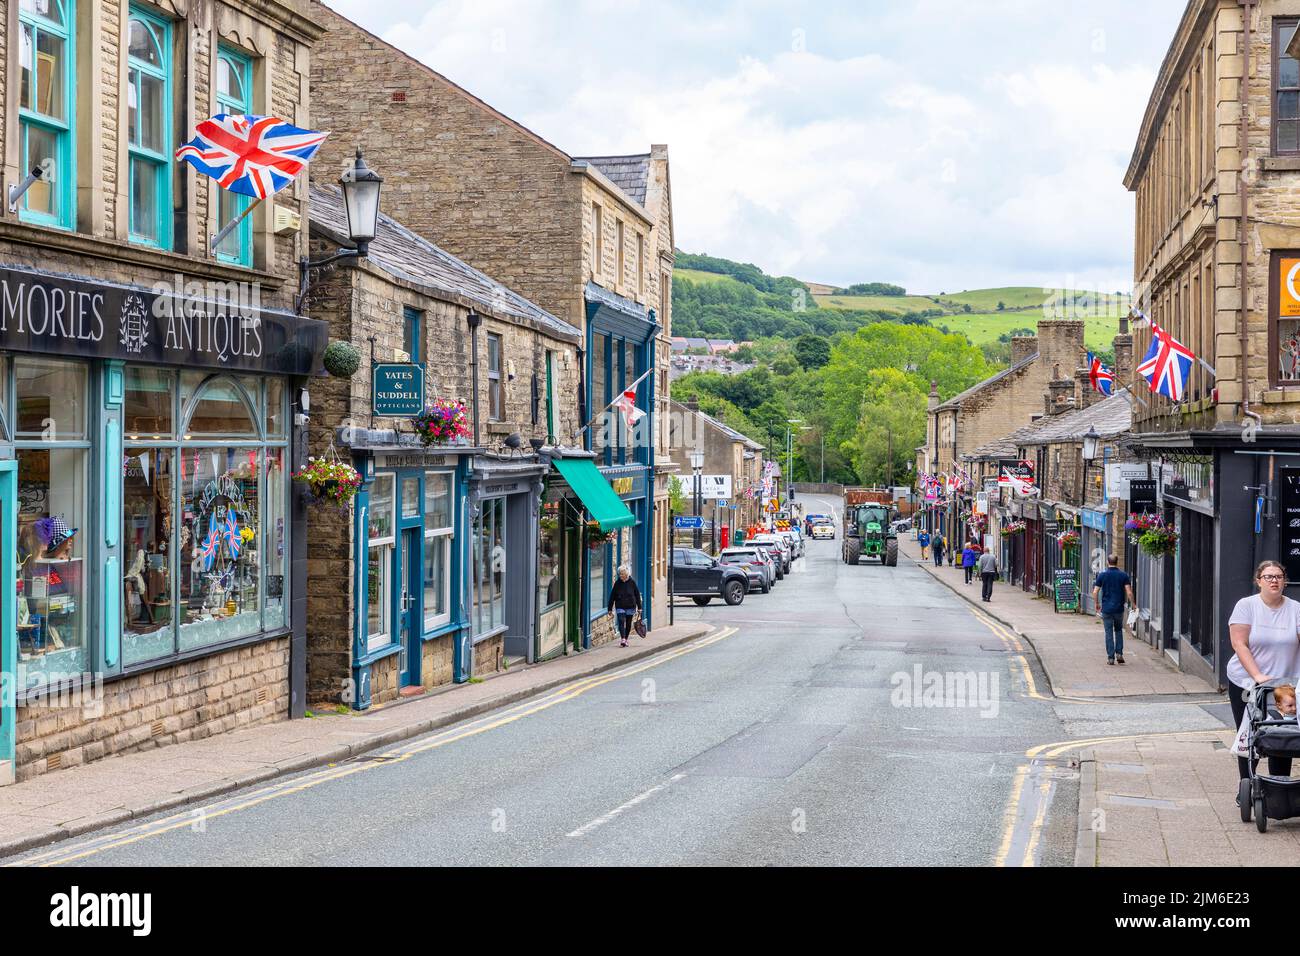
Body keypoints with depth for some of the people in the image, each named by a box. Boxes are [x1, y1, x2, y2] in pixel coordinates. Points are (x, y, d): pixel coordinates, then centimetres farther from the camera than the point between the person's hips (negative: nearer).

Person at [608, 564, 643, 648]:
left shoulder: (632, 582, 0)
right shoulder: (617, 583, 1)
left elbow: (637, 595, 5)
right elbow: (612, 596, 5)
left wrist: (639, 607, 3)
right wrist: (610, 608, 3)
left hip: (630, 607, 1)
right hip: (620, 607, -1)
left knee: (628, 624, 8)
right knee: (621, 622, -15)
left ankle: (625, 639, 21)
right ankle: (622, 639, -22)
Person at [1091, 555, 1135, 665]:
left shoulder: (1102, 575, -2)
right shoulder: (1124, 576, -1)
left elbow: (1095, 592, -3)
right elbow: (1129, 593, -9)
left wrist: (1097, 604, 12)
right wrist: (1133, 604, 5)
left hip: (1106, 608, -1)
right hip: (1119, 608, 1)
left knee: (1109, 633, 4)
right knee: (1118, 630, 19)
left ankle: (1111, 657, 1)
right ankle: (1119, 653, 8)